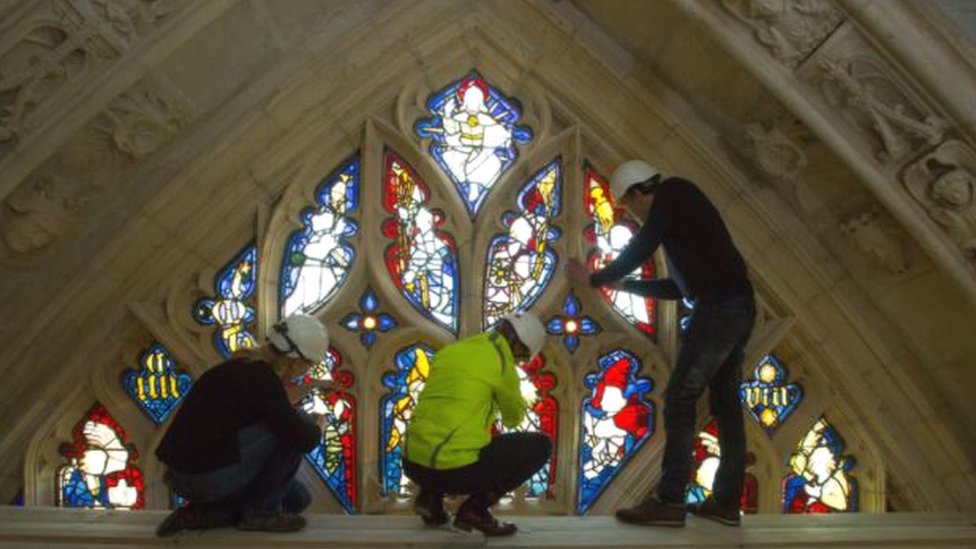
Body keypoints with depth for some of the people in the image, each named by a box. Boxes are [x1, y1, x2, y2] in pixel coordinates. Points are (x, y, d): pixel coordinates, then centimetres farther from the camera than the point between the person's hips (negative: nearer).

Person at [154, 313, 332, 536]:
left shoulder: (244, 366, 10)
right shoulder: (262, 379, -18)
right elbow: (304, 439, -21)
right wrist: (317, 427, 3)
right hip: (210, 477, -10)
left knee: (298, 499, 18)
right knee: (297, 426, -7)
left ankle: (205, 513, 10)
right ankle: (261, 510, 1)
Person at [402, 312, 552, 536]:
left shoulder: (448, 351, 15)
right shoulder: (502, 363, -4)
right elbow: (514, 417, 15)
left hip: (413, 465, 7)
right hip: (456, 470, -7)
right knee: (540, 446, 8)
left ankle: (430, 495, 15)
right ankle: (475, 508, 1)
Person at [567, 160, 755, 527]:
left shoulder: (674, 193, 1)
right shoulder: (678, 213, 26)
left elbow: (637, 251, -3)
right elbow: (678, 287, 29)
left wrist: (595, 279, 11)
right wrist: (623, 285, 32)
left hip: (719, 307, -10)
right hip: (737, 308, 10)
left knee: (680, 399, -9)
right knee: (725, 403, 10)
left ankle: (670, 502, -9)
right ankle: (726, 502, 13)